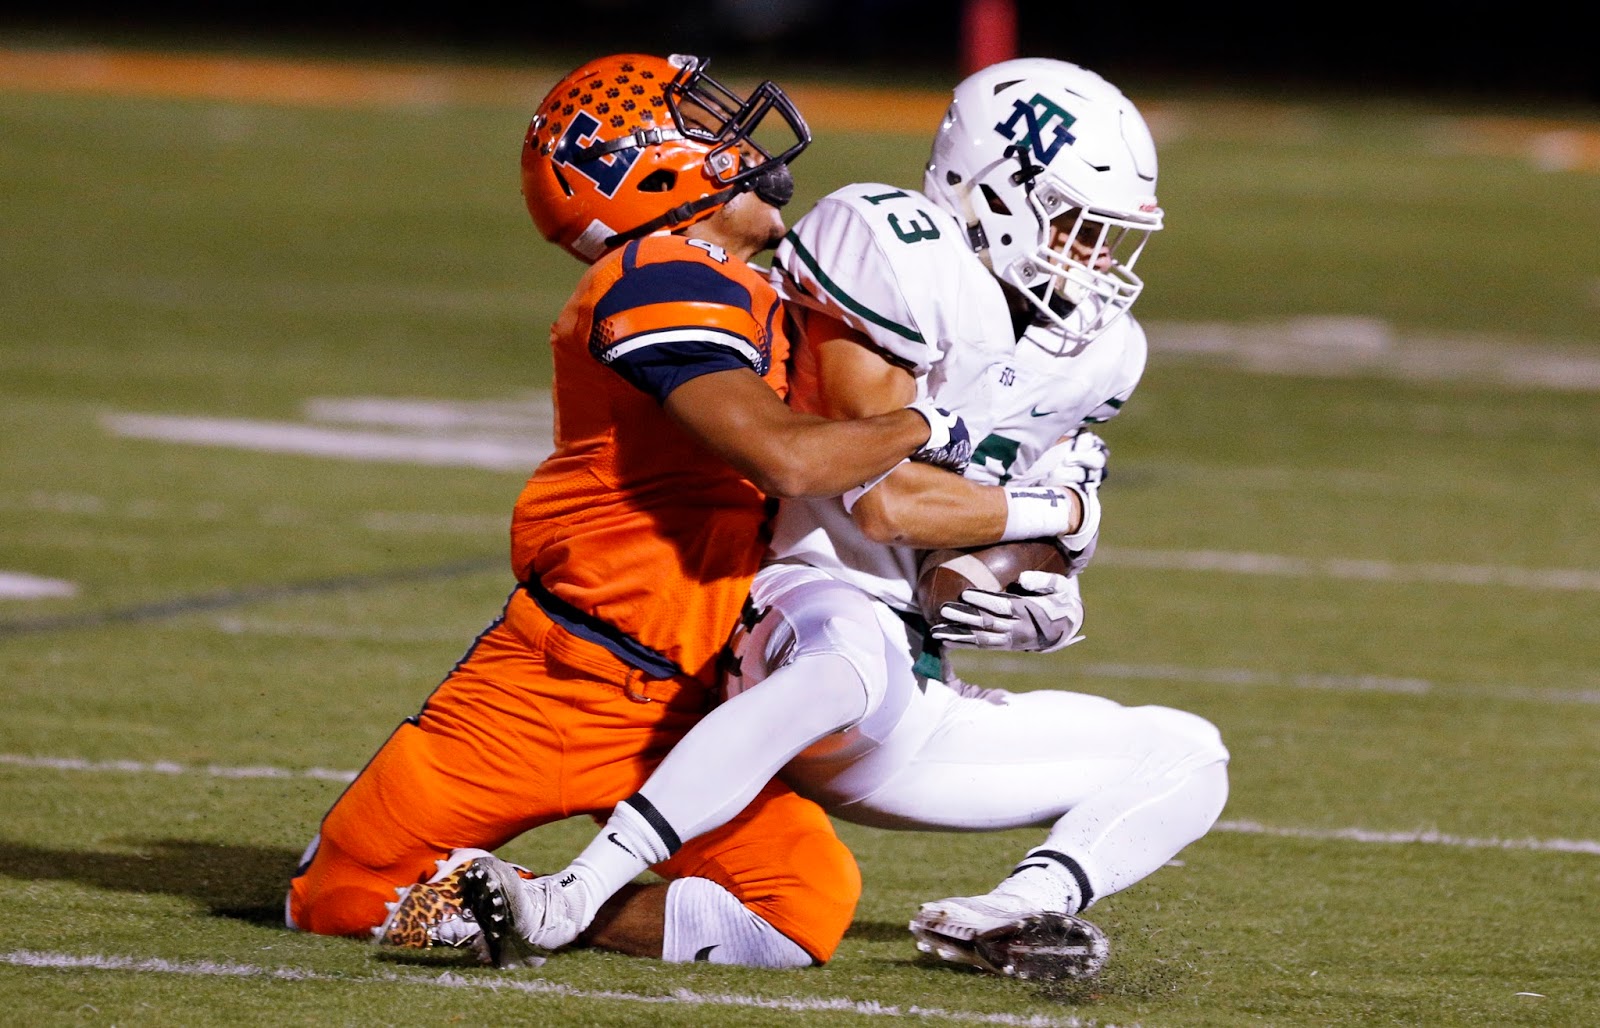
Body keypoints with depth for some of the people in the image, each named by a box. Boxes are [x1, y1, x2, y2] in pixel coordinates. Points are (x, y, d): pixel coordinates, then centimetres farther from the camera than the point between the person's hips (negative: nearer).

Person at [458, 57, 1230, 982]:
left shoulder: (1090, 360, 13)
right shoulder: (909, 265, -12)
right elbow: (888, 502, -18)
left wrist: (1048, 600, -2)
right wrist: (1061, 511, -5)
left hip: (912, 719, 9)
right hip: (810, 600, -9)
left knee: (1187, 758, 3)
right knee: (853, 660, -44)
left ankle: (1006, 917, -24)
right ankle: (570, 902, -45)